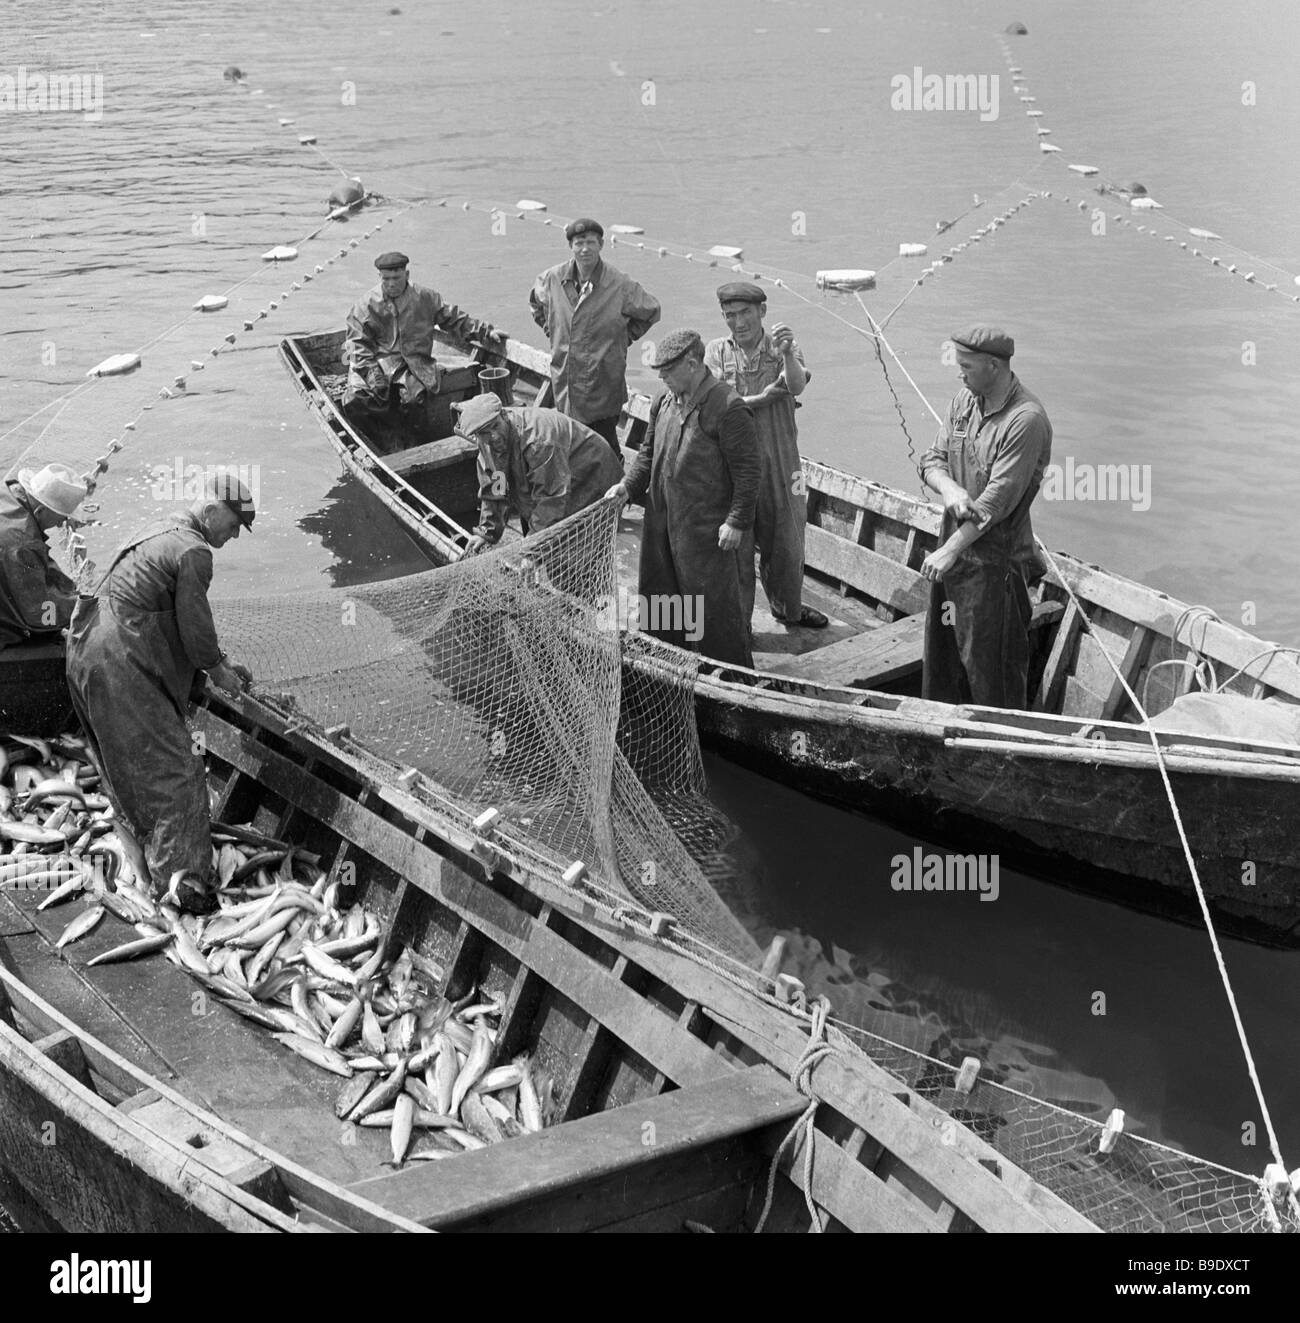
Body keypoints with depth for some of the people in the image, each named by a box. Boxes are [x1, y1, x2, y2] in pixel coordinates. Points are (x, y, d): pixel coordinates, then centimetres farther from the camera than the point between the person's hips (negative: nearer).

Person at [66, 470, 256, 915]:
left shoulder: (161, 531, 19)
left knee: (127, 768, 17)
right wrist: (218, 671, 3)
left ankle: (144, 862, 27)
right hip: (121, 666, -11)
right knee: (169, 766, -7)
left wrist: (219, 661, 23)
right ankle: (181, 873, -9)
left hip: (88, 656, 11)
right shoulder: (194, 552, -14)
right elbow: (195, 627, -14)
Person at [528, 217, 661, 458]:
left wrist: (623, 337, 2)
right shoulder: (553, 278, -1)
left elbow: (650, 312, 5)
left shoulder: (620, 285, -11)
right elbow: (536, 302, 23)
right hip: (564, 382, 4)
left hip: (603, 387, -3)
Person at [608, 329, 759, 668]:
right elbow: (648, 451, 20)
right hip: (662, 519, 8)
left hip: (707, 526, -8)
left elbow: (747, 470, -15)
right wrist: (629, 485, 5)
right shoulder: (664, 402, 7)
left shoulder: (728, 408, -16)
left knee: (714, 603, 0)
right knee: (658, 595, 17)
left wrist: (737, 522, -16)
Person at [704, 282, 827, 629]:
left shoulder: (783, 348, -2)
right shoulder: (716, 351, -2)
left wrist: (786, 354, -44)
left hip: (779, 462, 1)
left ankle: (787, 607, 39)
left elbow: (797, 385, -24)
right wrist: (766, 397, -18)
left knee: (786, 543, 15)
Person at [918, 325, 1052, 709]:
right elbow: (932, 460, 7)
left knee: (991, 664, 2)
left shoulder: (1026, 419, -19)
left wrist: (949, 551, -20)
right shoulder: (964, 401, 6)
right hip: (954, 549, 8)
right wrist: (949, 489, -17)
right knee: (941, 647, 18)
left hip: (995, 559, -8)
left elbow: (998, 498, -21)